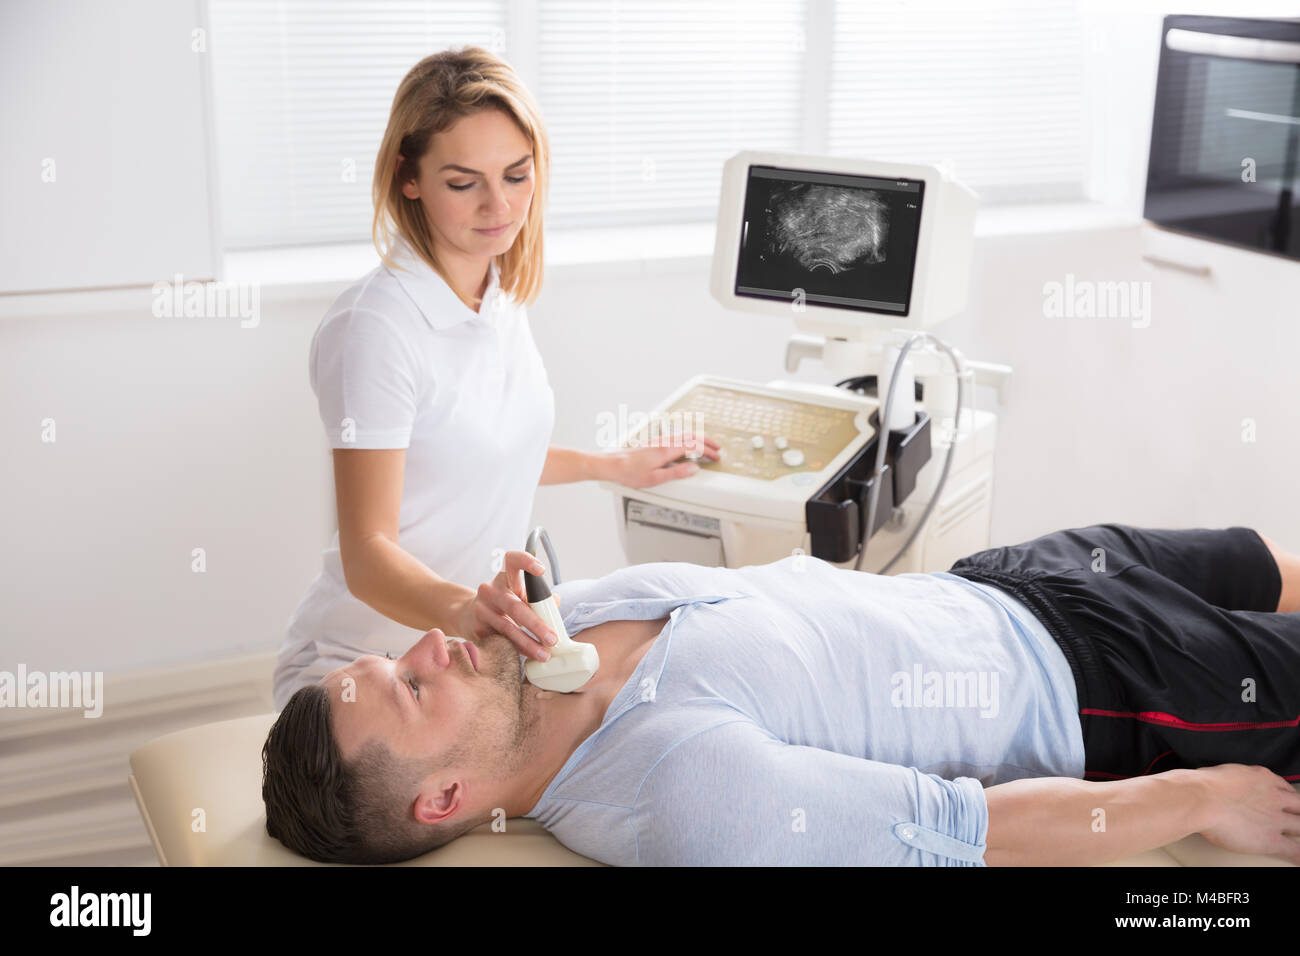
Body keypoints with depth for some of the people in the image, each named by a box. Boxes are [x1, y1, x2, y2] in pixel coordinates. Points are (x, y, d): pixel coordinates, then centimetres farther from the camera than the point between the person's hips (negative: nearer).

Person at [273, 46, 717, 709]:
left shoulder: (504, 292, 5)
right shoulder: (373, 327, -20)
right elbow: (367, 553, -22)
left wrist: (616, 466, 29)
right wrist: (462, 608, -42)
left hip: (479, 651, 8)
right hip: (364, 662, -7)